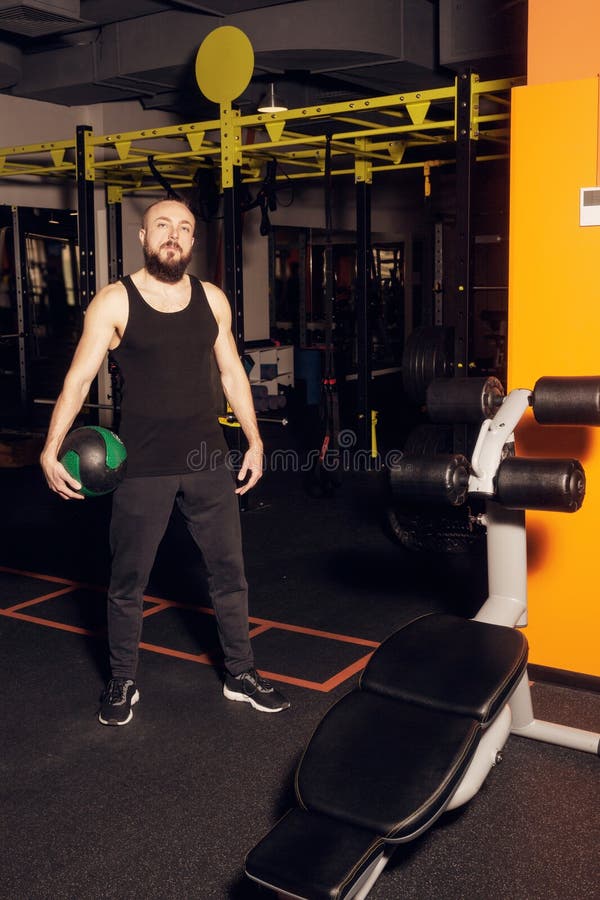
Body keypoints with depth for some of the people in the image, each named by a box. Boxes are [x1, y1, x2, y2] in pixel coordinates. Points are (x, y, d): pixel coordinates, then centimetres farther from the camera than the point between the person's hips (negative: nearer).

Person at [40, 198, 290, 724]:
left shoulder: (212, 299, 5)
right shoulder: (114, 302, -6)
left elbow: (232, 374, 12)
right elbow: (78, 379, -10)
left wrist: (255, 441, 9)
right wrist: (51, 450, -20)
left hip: (208, 461, 4)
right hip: (143, 467, -3)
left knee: (230, 572, 11)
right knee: (128, 581, 9)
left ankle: (241, 675, 28)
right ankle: (123, 682, 29)